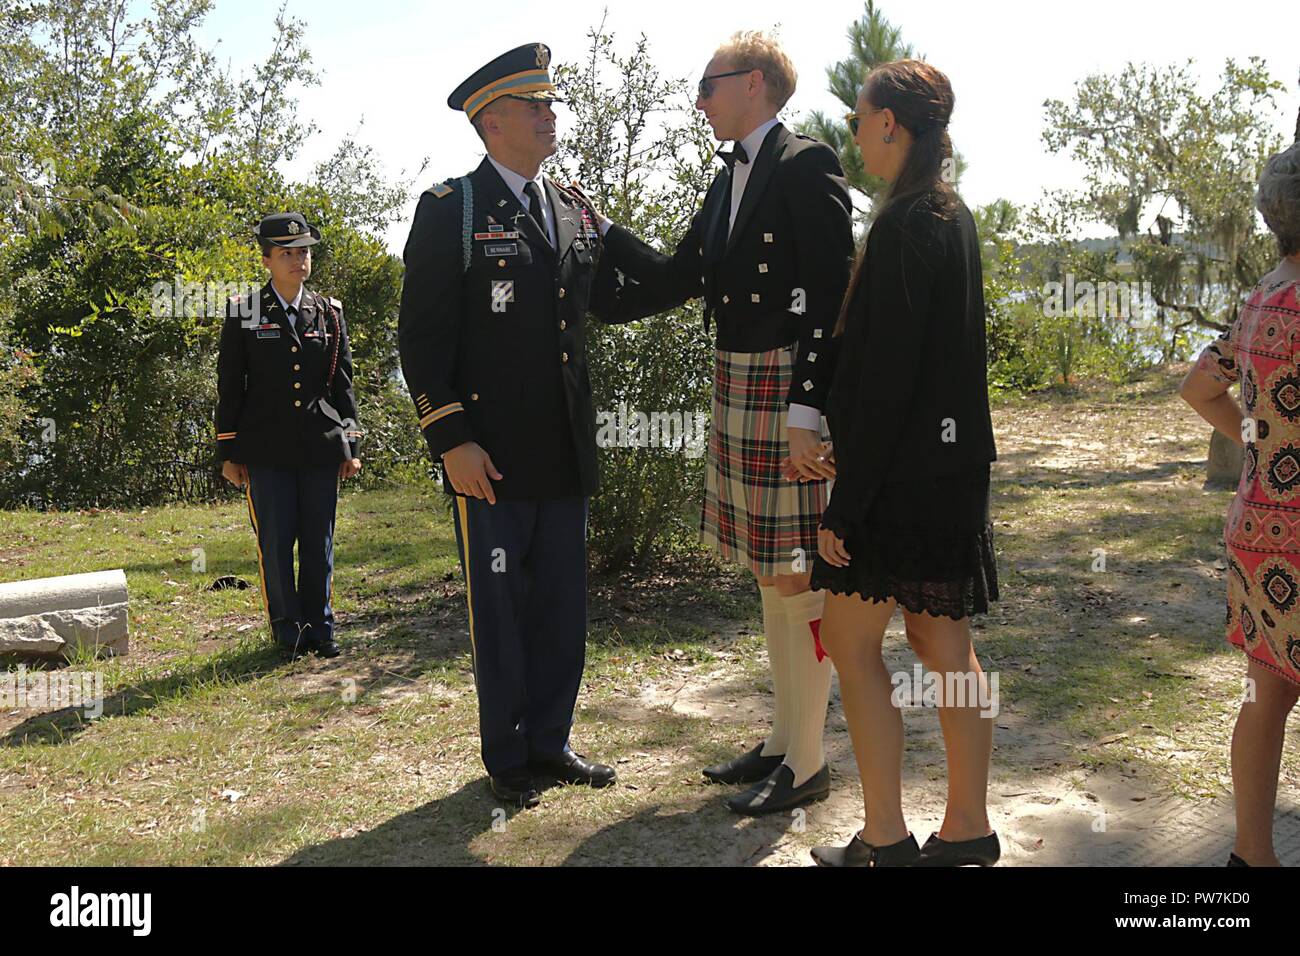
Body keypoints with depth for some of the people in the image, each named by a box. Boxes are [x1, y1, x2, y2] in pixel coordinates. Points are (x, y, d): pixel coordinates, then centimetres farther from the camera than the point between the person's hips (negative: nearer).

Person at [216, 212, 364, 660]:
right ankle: (288, 631, 16)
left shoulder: (329, 313, 9)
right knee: (275, 544, 2)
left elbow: (342, 384, 11)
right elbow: (230, 386, 3)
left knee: (319, 543, 7)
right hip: (266, 451, -2)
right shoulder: (243, 313, 2)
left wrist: (350, 446, 7)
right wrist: (228, 453, 0)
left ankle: (320, 628, 19)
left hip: (321, 448, 2)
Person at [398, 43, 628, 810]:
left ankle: (549, 742, 29)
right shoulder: (450, 209, -4)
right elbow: (423, 336, -9)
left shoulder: (575, 212, 13)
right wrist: (451, 439, -15)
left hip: (567, 451, 6)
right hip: (493, 455, -5)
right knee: (499, 608, 7)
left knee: (562, 603, 13)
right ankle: (507, 759, 23)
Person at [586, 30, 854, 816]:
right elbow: (673, 279, 20)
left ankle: (809, 763, 13)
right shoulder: (730, 181, 17)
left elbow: (832, 300, -17)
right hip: (738, 389, 9)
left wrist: (807, 411, -23)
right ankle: (785, 739, 29)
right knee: (771, 576, 15)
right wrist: (601, 230, 18)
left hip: (792, 393, -9)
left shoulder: (807, 166, -10)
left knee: (797, 579, -1)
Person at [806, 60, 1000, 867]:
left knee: (851, 638, 3)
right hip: (953, 467, 9)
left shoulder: (904, 226, -17)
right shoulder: (955, 217, 12)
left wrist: (846, 504, -17)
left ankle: (886, 839, 12)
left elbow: (885, 379, -20)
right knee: (942, 641, 14)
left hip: (904, 471, -9)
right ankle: (968, 829, 24)